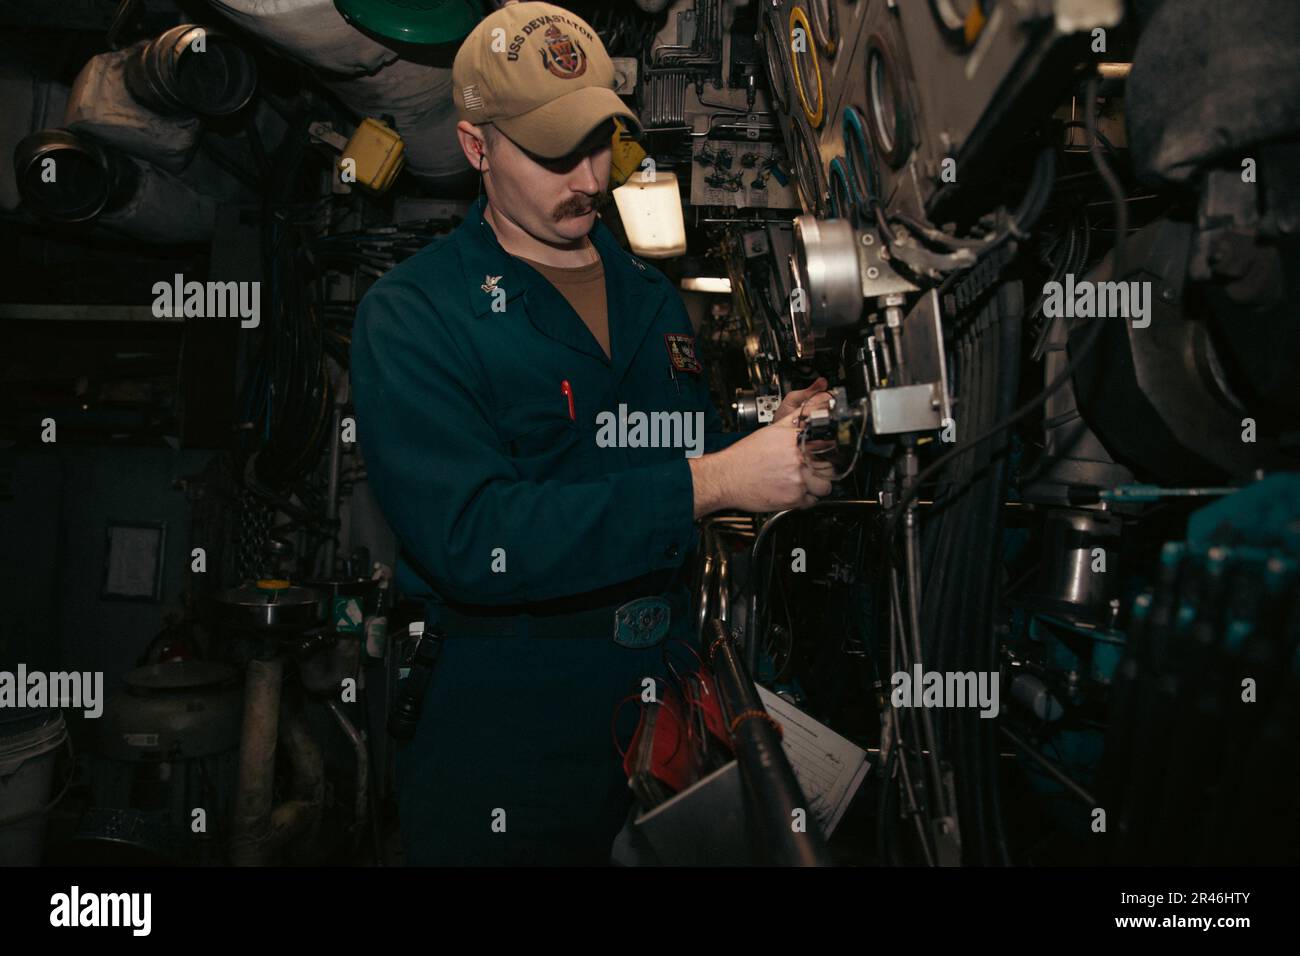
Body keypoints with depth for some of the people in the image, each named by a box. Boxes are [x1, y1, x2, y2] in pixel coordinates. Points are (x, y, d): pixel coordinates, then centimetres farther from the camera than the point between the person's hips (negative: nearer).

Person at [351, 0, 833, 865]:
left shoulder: (654, 296, 10)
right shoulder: (411, 314, -10)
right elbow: (472, 540, -24)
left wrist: (786, 441, -7)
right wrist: (710, 481, -26)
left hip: (669, 694, 6)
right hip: (505, 728, -5)